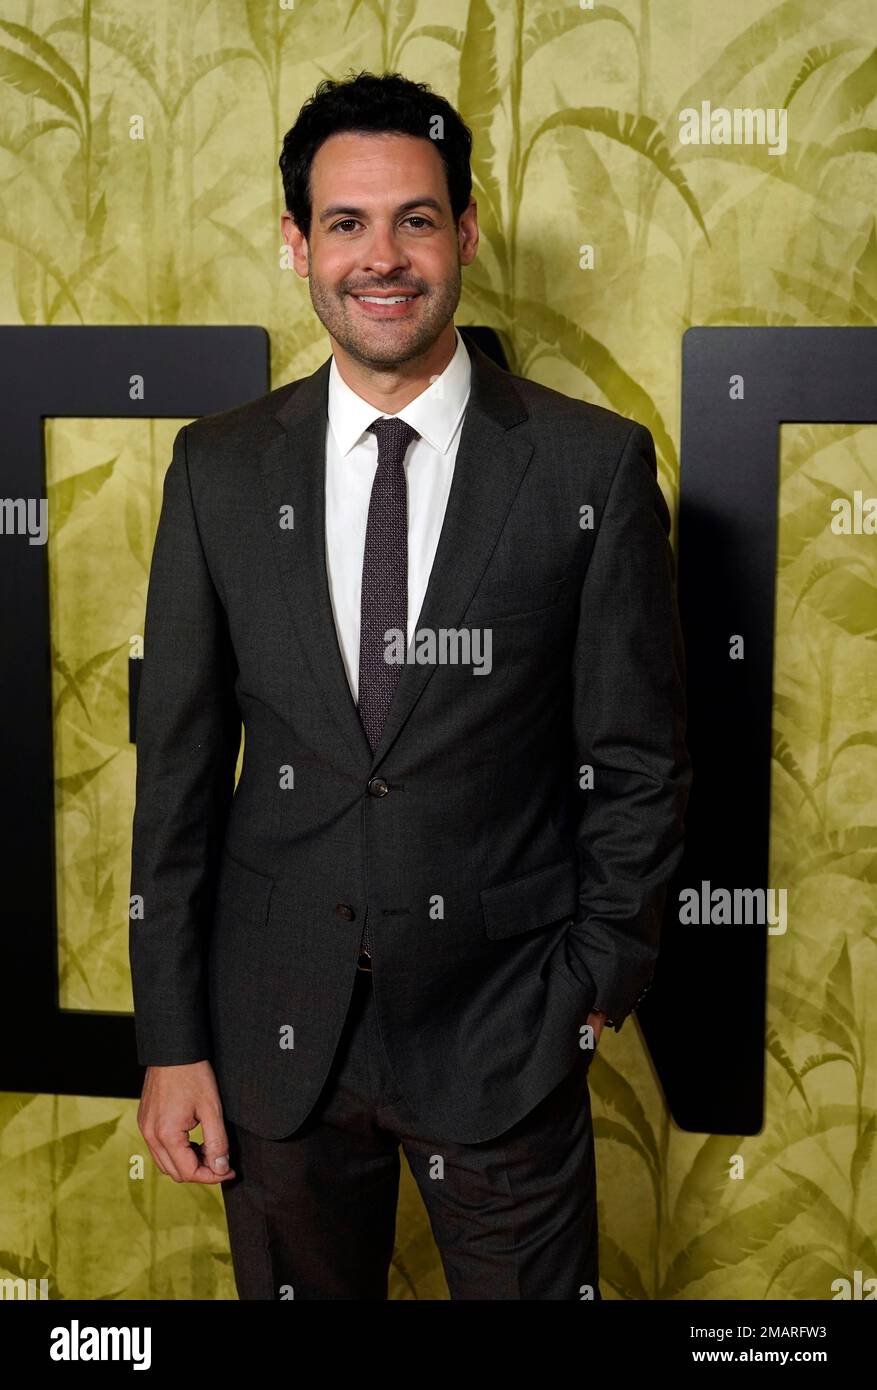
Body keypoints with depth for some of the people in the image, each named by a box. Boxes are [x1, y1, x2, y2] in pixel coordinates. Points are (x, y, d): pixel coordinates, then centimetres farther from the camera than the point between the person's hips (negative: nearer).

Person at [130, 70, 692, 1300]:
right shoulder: (220, 468, -1)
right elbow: (178, 762, 1)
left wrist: (599, 980, -2)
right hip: (277, 1031, 2)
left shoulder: (595, 465, -7)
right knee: (297, 1286, 19)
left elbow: (637, 760, -2)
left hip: (504, 1034, -1)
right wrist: (171, 1037, 0)